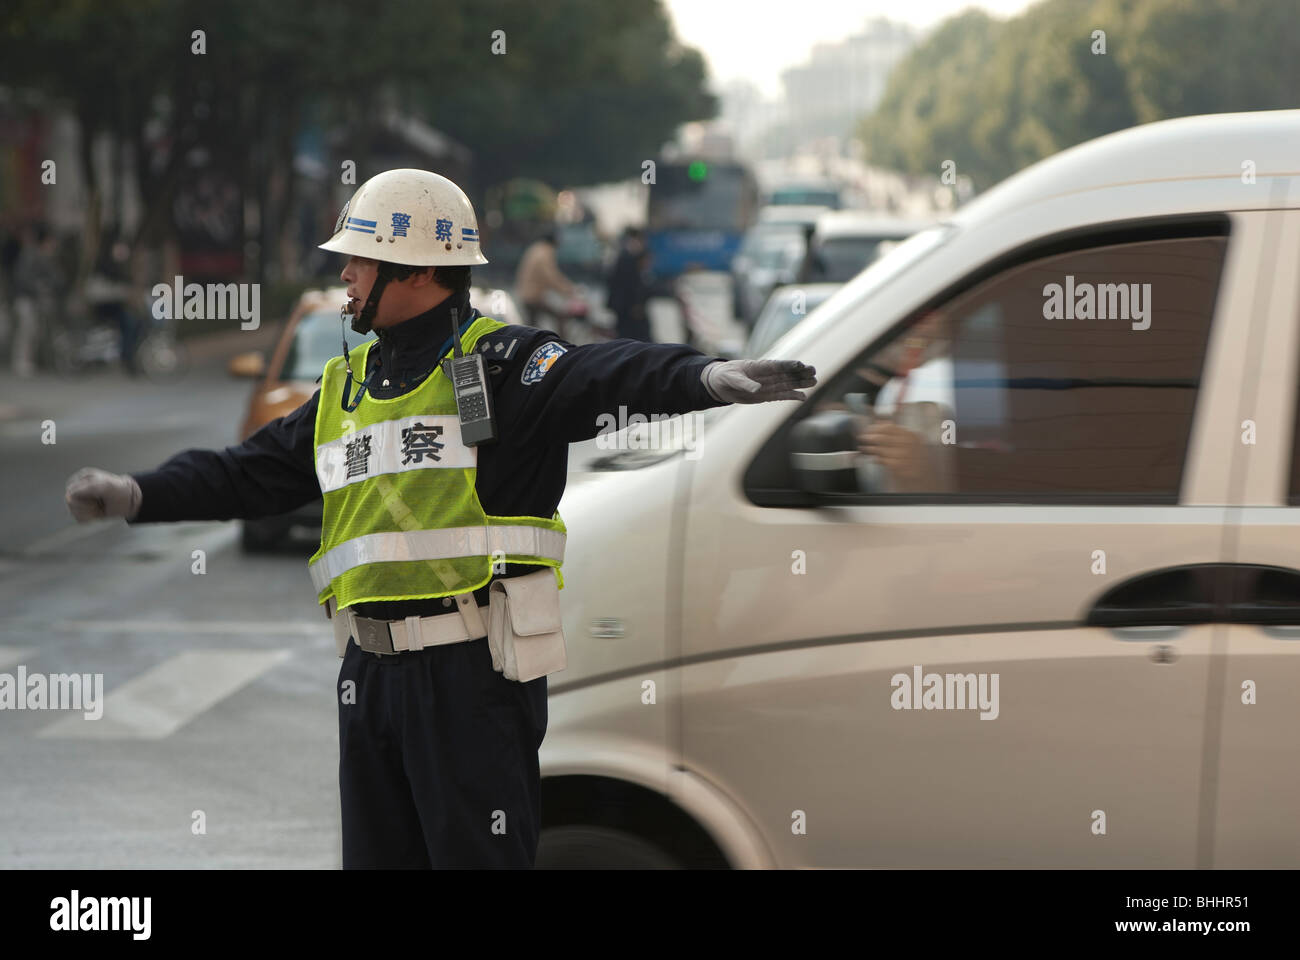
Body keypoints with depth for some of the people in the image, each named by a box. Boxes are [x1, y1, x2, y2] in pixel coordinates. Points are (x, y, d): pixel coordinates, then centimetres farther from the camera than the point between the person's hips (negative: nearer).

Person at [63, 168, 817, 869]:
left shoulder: (498, 365, -6)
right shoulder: (347, 389, 18)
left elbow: (607, 376, -23)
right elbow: (250, 473, 26)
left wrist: (709, 377, -41)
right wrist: (139, 495, 20)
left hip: (470, 672, -7)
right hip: (371, 671, 8)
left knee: (478, 854, -5)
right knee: (379, 854, 13)